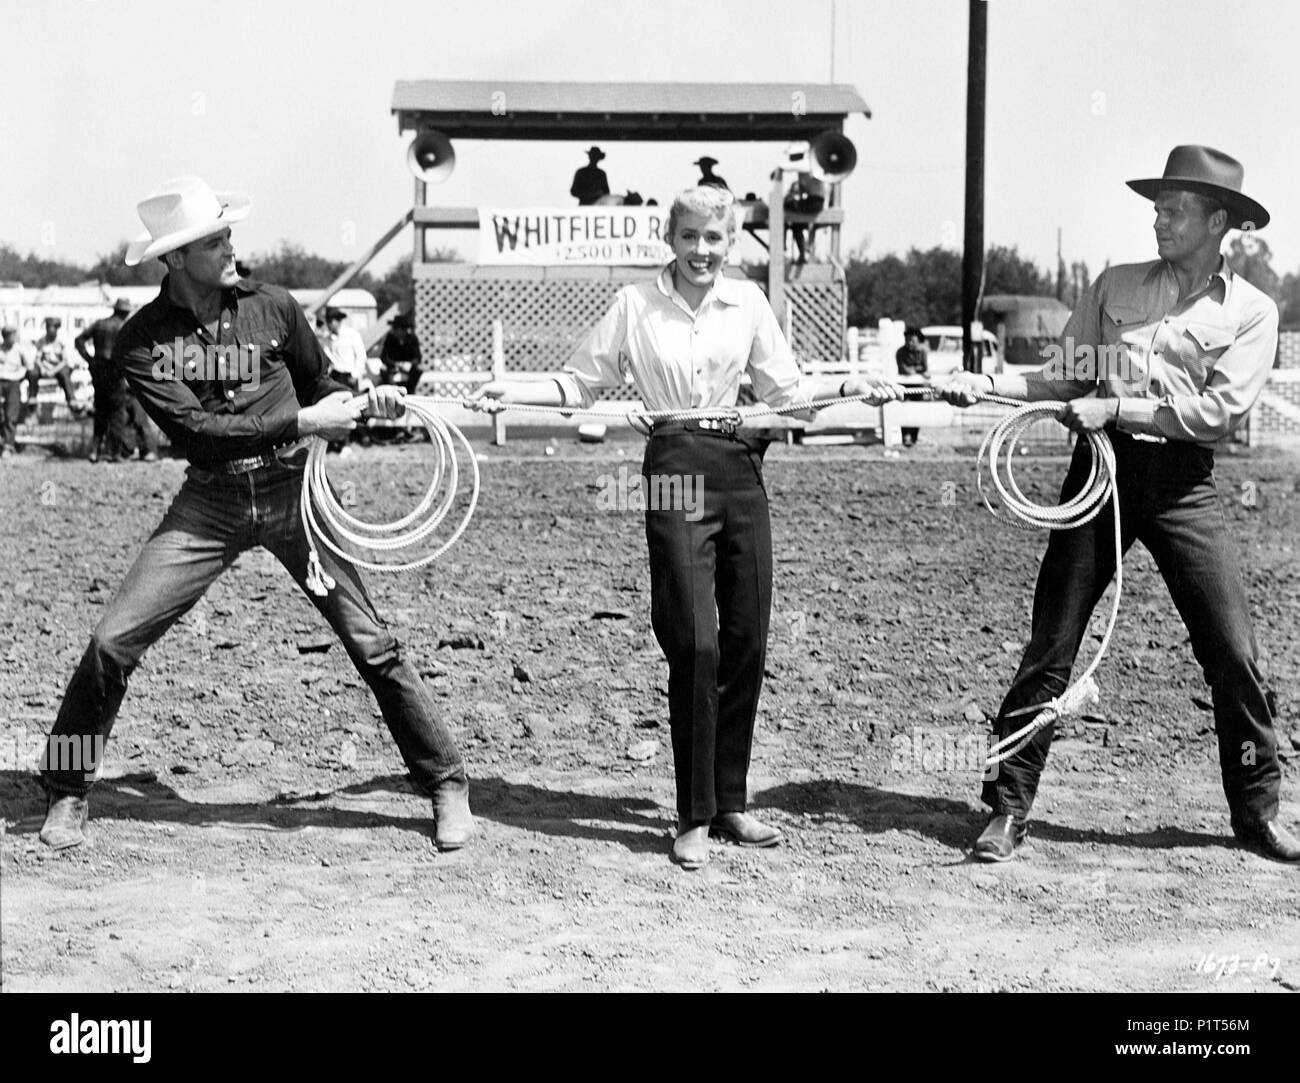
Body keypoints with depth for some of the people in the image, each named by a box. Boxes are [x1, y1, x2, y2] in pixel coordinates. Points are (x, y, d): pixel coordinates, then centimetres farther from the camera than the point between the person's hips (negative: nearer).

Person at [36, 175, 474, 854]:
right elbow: (197, 430, -14)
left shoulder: (272, 308, 3)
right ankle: (67, 795, 13)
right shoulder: (141, 340, -3)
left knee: (372, 646, -3)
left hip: (292, 490, 1)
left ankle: (447, 785, 11)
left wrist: (367, 402, -5)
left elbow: (320, 387, 17)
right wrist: (302, 423, -20)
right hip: (208, 502, 0)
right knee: (111, 643, -7)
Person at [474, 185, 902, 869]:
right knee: (694, 645, -8)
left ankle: (730, 802, 19)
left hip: (741, 472, 4)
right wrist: (513, 392, -3)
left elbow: (786, 394, 14)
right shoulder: (636, 305, 3)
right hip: (677, 475, -3)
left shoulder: (748, 302, 9)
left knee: (747, 641, 5)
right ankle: (693, 819, 3)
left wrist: (846, 389, 0)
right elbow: (581, 385, 10)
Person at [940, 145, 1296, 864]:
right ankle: (1007, 809, 5)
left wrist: (1117, 408, -12)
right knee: (1050, 648, -2)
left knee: (1234, 655, -1)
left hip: (1183, 482, -1)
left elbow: (1221, 410, -7)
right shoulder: (1115, 286, 14)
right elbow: (1066, 377, 12)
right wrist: (987, 385, -2)